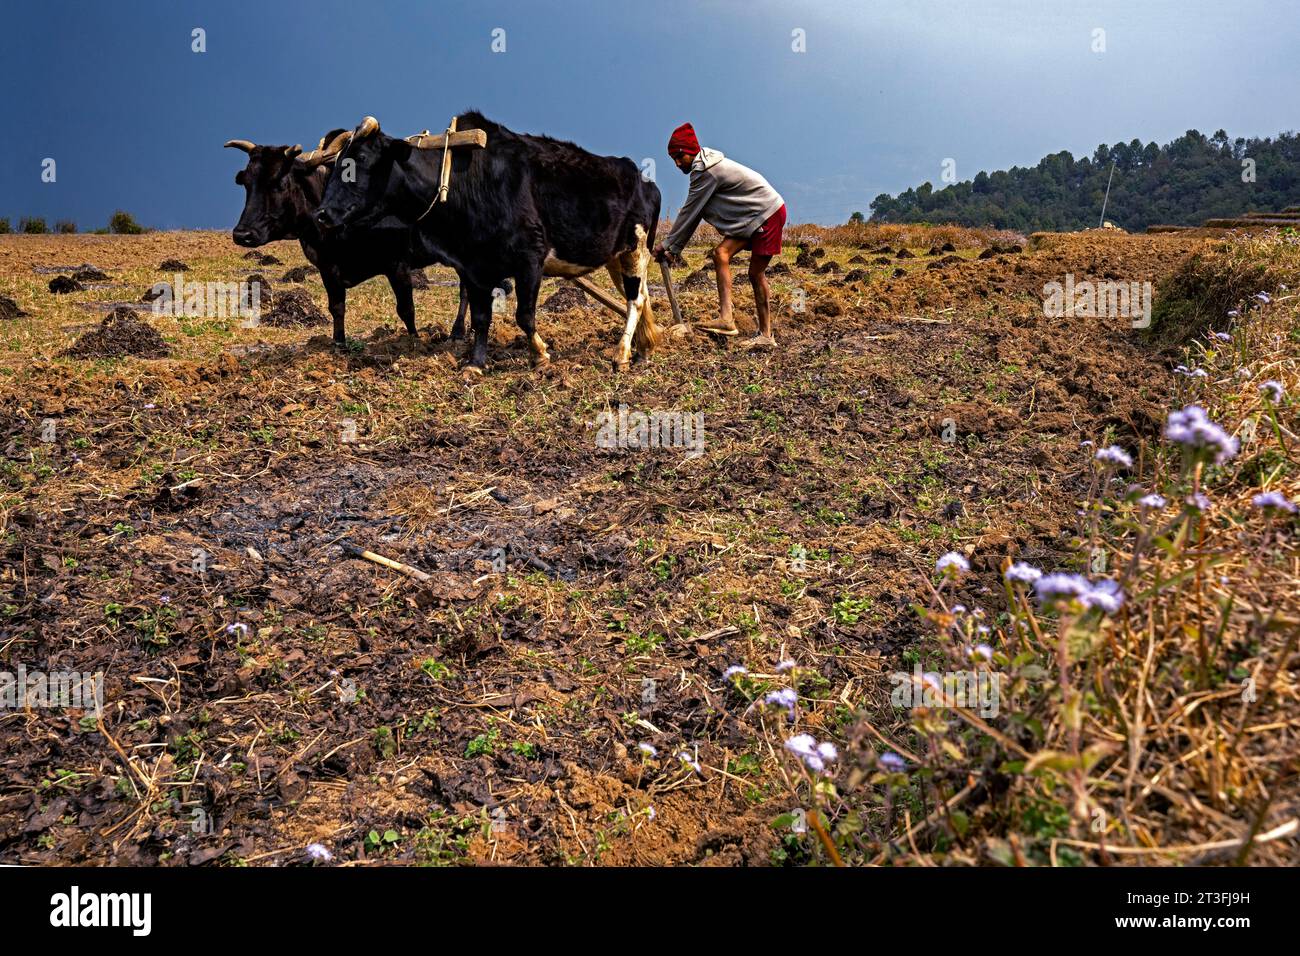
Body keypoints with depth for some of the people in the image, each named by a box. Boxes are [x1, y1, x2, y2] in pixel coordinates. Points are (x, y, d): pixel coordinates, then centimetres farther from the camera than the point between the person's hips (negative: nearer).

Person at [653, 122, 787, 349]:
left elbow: (689, 212, -16)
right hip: (751, 215, 9)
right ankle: (726, 318, -14)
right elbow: (693, 212, 10)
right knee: (721, 253, -6)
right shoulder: (704, 167, 10)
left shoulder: (706, 172, -20)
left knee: (756, 273, -8)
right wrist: (675, 248, 6)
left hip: (768, 213, -9)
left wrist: (668, 244, -8)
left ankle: (766, 335, -2)